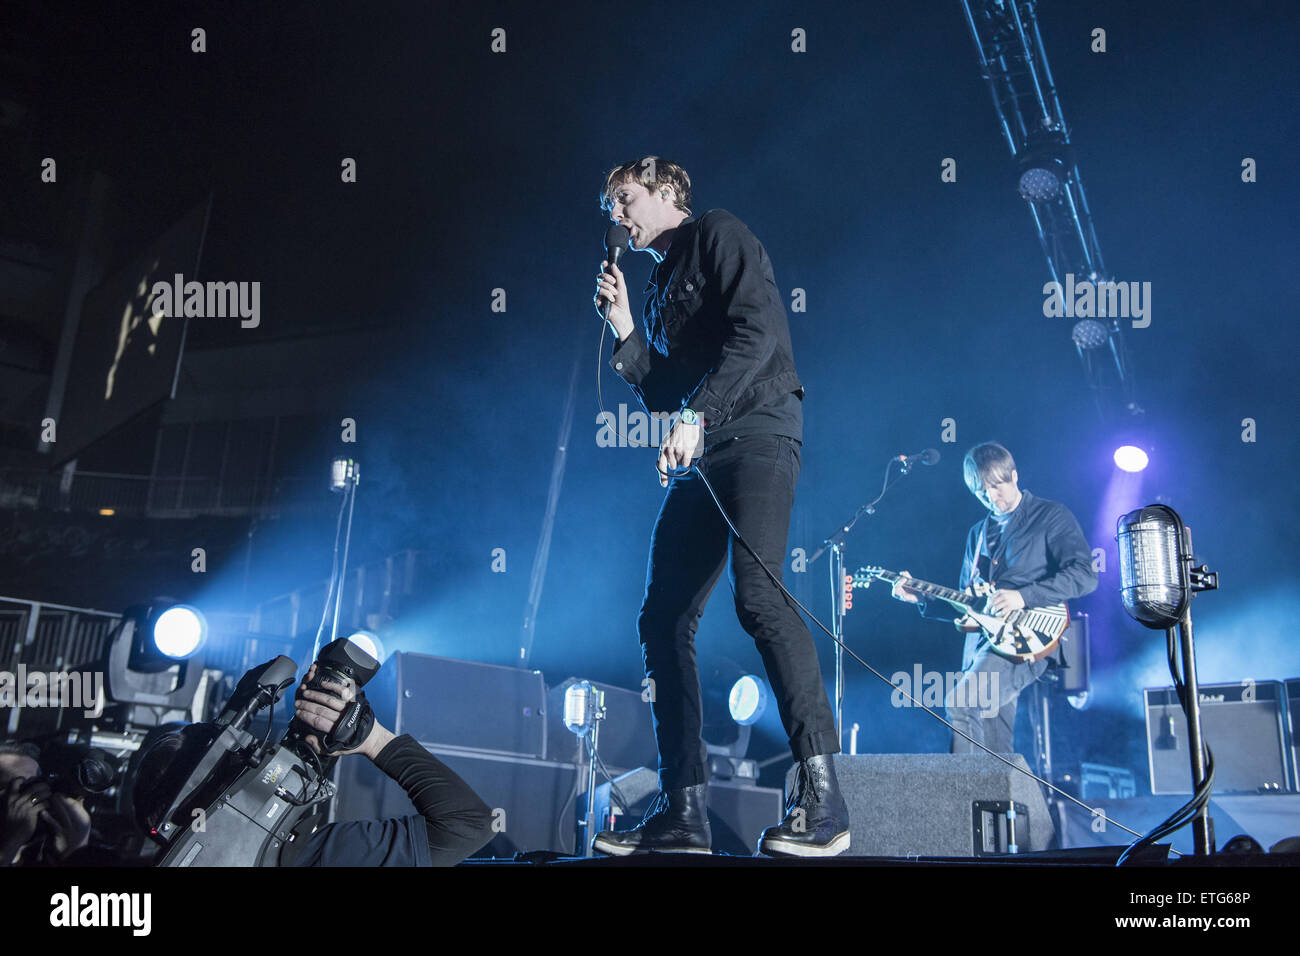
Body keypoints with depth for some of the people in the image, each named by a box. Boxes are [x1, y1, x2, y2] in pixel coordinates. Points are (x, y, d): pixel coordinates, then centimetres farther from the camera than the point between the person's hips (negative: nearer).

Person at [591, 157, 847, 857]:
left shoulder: (717, 234, 7)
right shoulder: (658, 285, 28)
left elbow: (757, 331, -10)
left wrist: (696, 416, -16)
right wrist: (624, 330, 12)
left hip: (756, 428, -8)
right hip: (698, 457, 9)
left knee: (759, 595, -26)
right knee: (663, 619, 0)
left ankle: (821, 795, -22)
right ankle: (683, 811, 3)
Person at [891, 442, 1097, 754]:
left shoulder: (1051, 516, 3)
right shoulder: (978, 533, 21)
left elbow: (1084, 575, -11)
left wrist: (1023, 596, -20)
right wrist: (921, 598, 9)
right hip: (979, 644, 7)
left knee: (960, 704, -27)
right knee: (996, 757, 6)